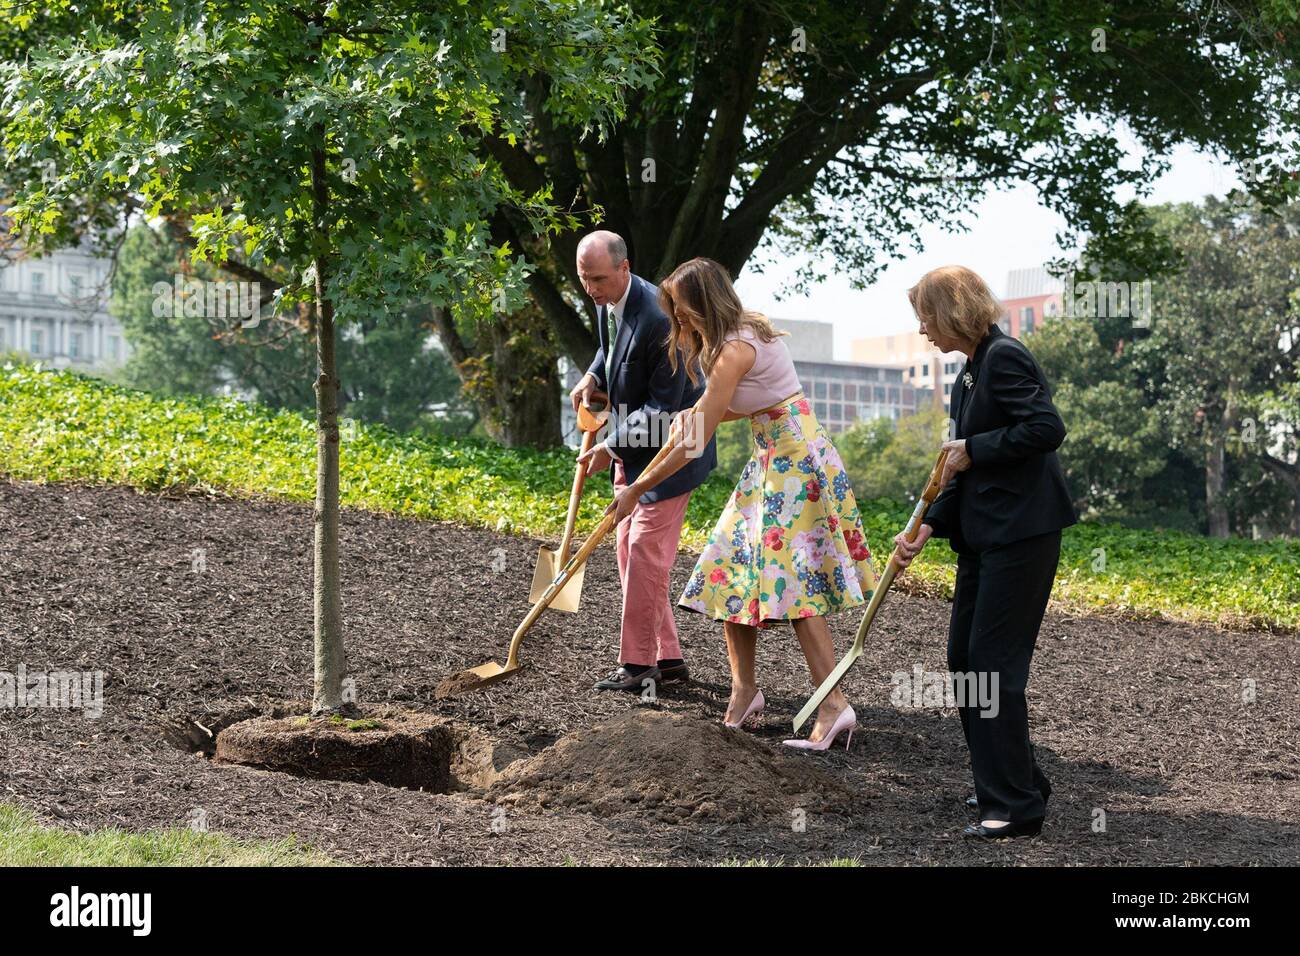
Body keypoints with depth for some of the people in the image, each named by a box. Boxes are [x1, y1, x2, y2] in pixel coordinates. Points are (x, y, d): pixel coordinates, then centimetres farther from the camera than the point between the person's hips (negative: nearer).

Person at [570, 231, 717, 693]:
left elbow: (663, 406, -25)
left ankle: (638, 665, -1)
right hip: (630, 445, 10)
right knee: (631, 552, 11)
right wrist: (593, 377, 6)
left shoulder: (657, 320, -28)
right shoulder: (608, 301, 0)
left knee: (645, 552, -8)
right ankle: (667, 658, 18)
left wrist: (611, 447, -22)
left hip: (667, 448, -10)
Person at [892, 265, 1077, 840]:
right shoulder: (968, 377, 16)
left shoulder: (1004, 358, -13)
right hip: (982, 535, 10)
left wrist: (973, 450, -15)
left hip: (1021, 534, -10)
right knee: (964, 660, 14)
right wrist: (927, 529, 6)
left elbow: (1047, 428, -24)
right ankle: (1018, 782, 26)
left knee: (994, 664, -7)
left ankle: (1016, 806, 0)